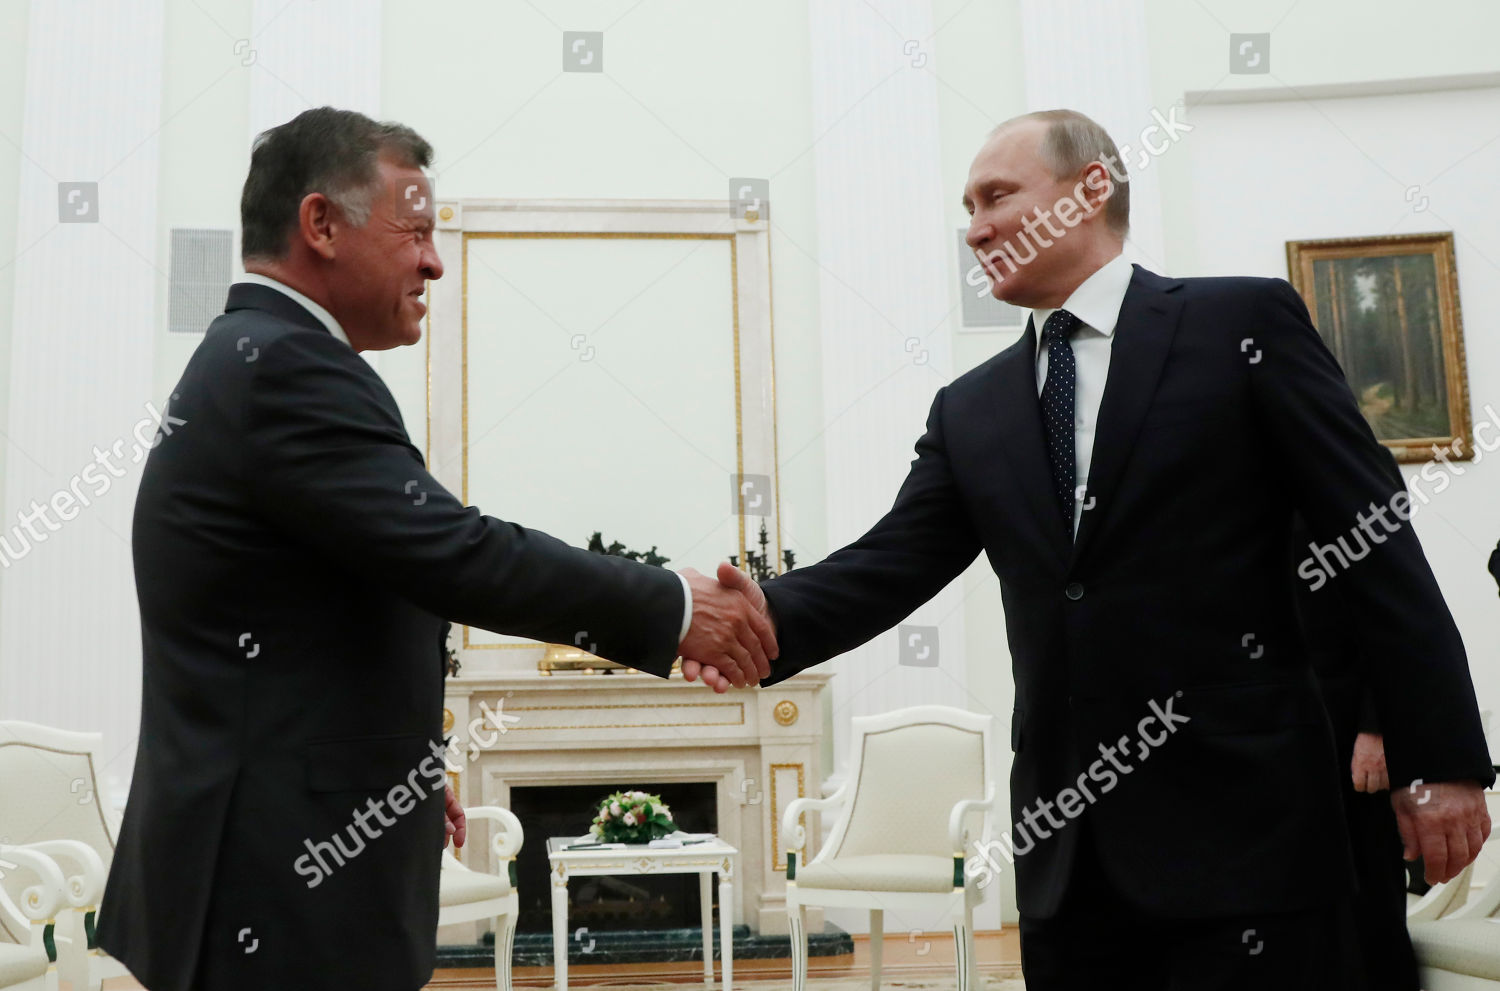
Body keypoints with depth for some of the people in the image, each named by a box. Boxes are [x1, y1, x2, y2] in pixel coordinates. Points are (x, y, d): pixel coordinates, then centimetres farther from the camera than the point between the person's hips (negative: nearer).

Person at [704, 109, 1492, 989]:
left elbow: (1378, 544, -4)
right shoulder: (969, 411, 12)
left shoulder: (1243, 324, -1)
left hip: (1245, 828, -4)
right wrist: (771, 618, -17)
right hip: (1066, 846, 5)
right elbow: (891, 564, 3)